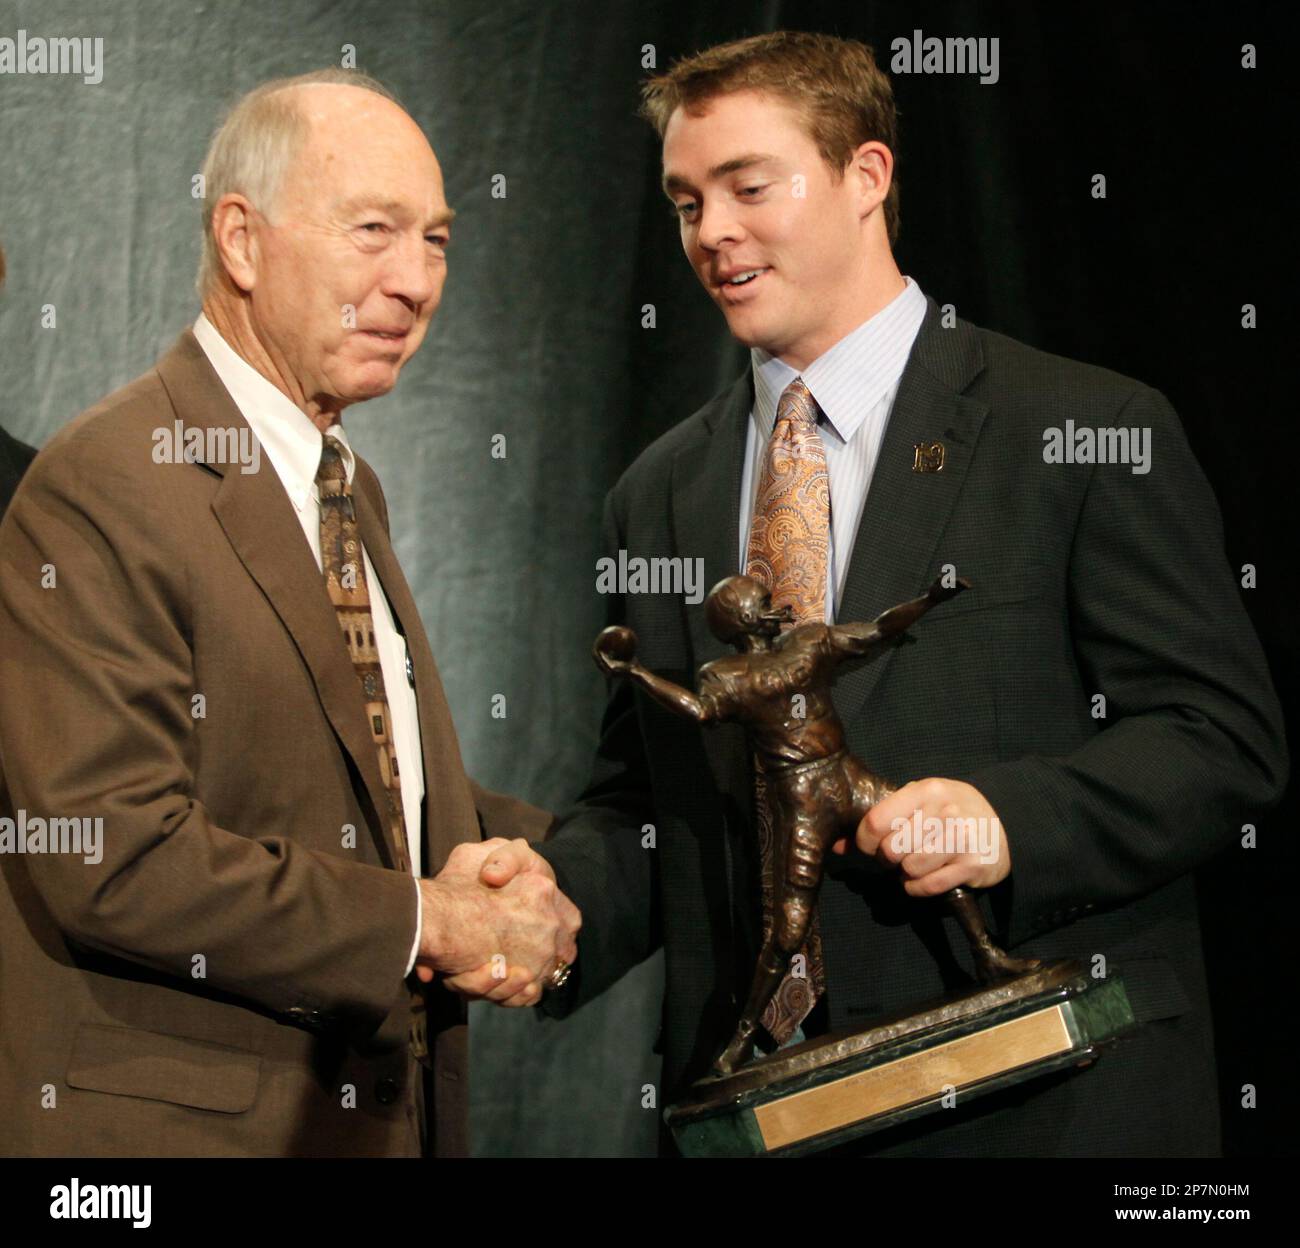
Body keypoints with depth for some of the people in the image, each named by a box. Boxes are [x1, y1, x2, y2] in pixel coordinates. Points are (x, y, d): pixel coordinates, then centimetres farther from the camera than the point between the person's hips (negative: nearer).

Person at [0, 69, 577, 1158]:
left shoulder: (351, 487, 13)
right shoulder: (100, 493, -17)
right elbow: (114, 860, -23)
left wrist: (508, 867, -5)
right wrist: (421, 920, -18)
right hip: (179, 1120, -8)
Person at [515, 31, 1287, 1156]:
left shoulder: (1093, 432, -4)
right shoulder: (657, 496, 12)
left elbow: (1227, 738, -7)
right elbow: (639, 800, 12)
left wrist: (1012, 818, -22)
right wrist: (551, 903, -9)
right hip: (746, 1095, 4)